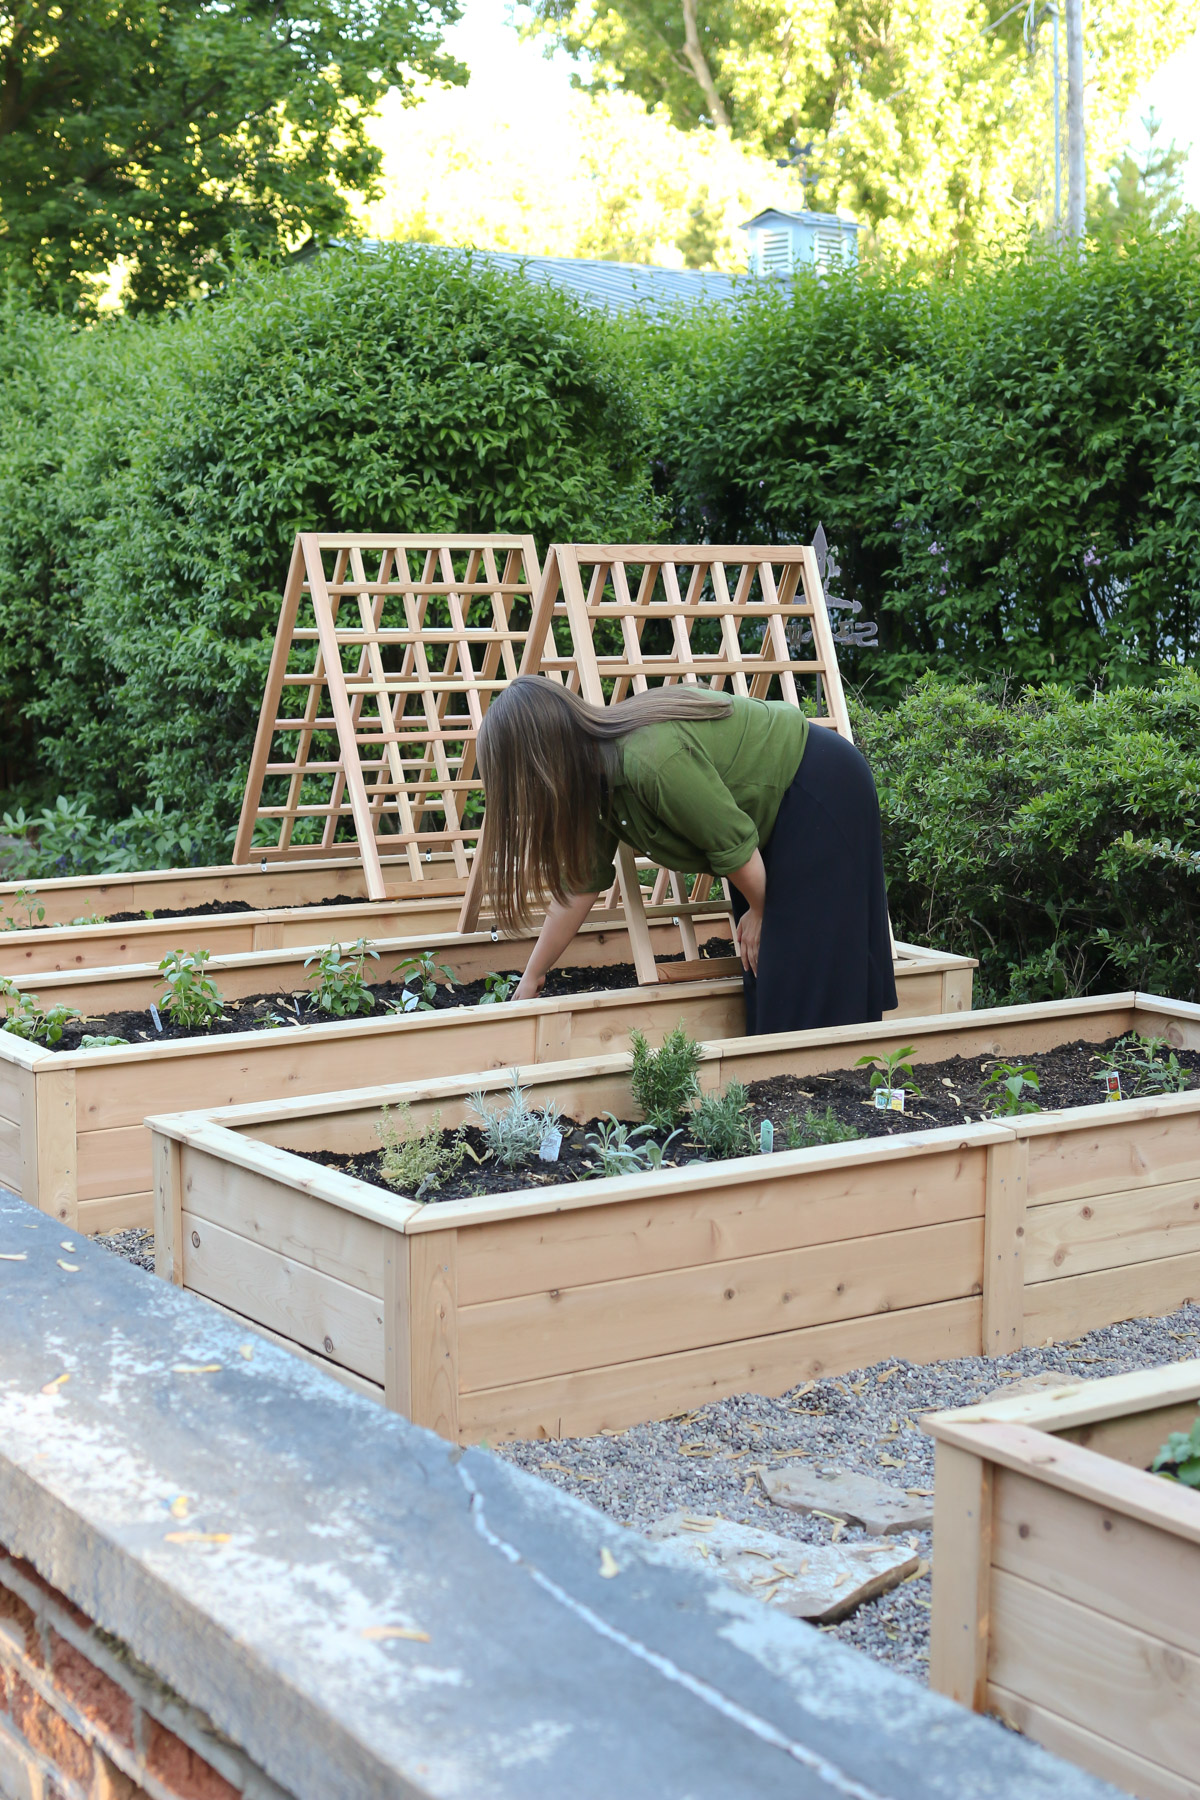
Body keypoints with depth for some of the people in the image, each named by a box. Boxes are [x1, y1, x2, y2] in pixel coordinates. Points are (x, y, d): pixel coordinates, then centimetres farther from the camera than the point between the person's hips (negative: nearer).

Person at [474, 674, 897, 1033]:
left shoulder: (653, 761, -36)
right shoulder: (594, 773, -8)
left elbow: (734, 845, -26)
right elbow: (581, 884, 1)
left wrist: (761, 911, -7)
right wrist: (530, 980, 6)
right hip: (775, 805, 9)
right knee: (760, 971, 9)